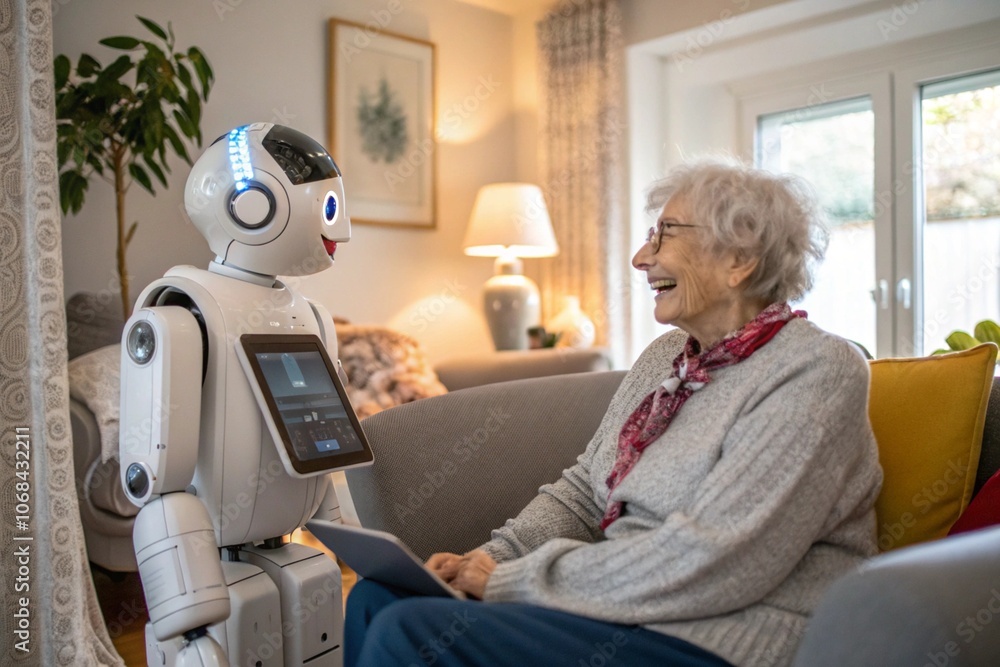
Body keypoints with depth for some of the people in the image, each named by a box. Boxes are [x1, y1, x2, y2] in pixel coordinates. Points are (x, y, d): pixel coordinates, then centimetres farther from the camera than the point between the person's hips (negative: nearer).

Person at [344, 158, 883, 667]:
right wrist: (490, 559, -3)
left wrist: (513, 582, -17)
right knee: (378, 594, -3)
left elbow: (707, 565, -23)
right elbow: (584, 488, 14)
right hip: (631, 608, 8)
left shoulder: (814, 372, -14)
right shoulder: (666, 356, 13)